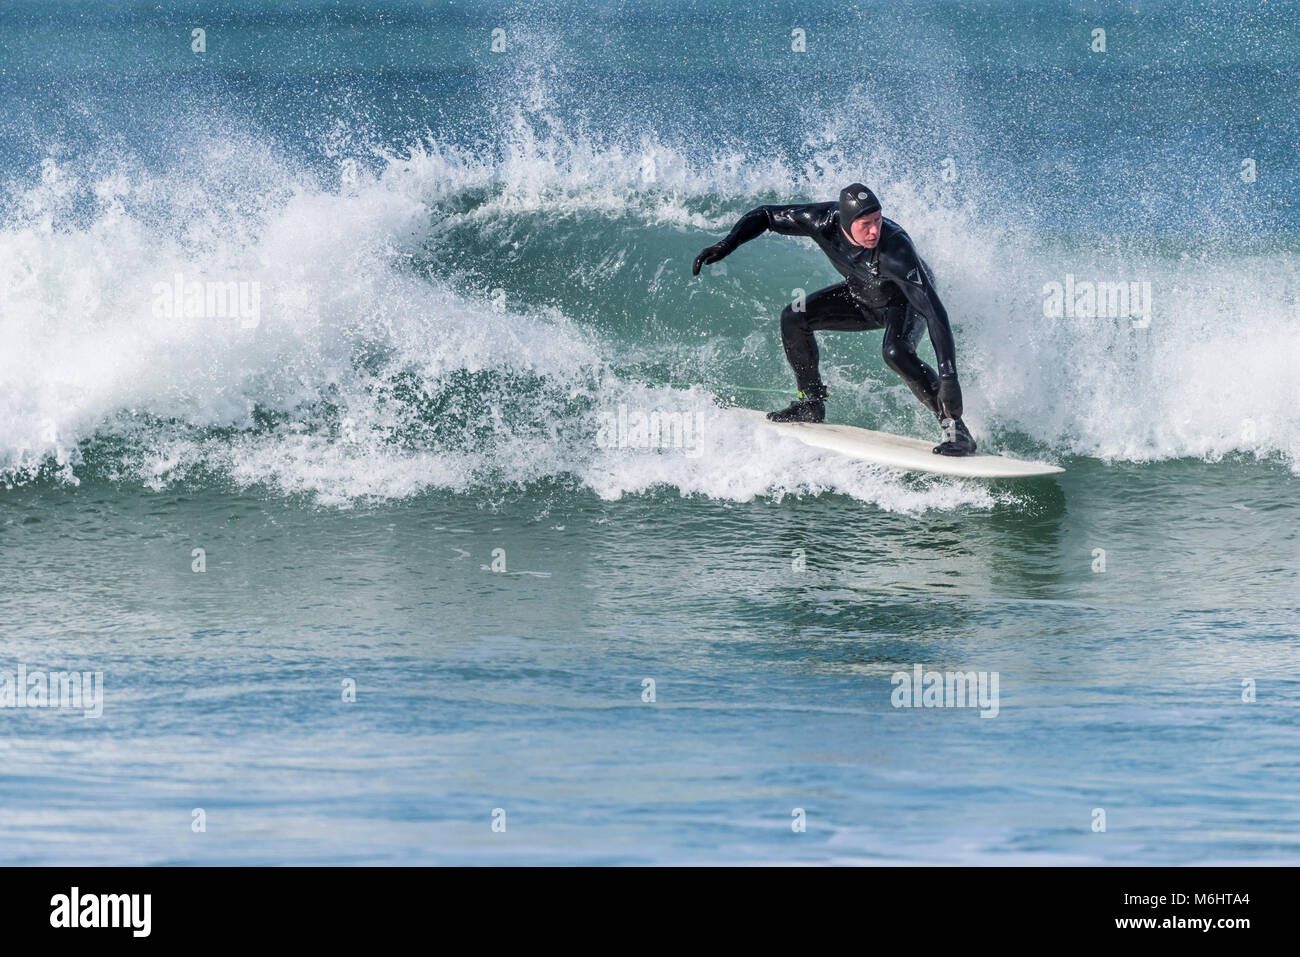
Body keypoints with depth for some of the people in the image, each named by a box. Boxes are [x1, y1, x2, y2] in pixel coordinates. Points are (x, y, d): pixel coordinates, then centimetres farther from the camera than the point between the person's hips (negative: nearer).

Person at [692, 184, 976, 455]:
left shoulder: (896, 249, -43)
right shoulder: (824, 221, -30)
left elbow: (935, 312, -46)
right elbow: (765, 216, -13)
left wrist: (948, 378, -53)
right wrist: (727, 244, -27)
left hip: (907, 301, -6)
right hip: (862, 296, 6)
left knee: (895, 352, -34)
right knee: (794, 318, -9)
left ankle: (954, 426, -24)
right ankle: (811, 403, 9)